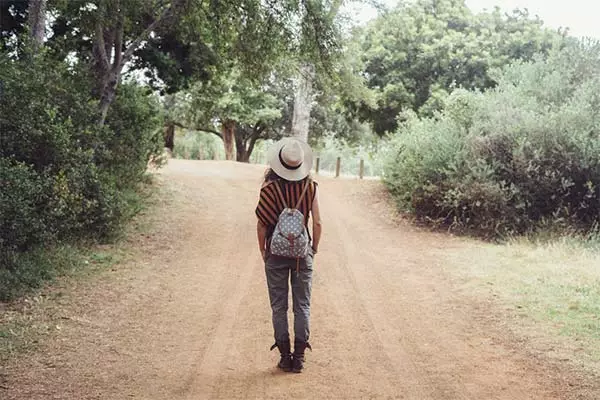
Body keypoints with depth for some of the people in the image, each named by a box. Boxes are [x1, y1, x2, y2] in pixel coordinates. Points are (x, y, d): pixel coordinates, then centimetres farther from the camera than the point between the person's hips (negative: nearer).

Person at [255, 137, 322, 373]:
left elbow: (261, 224, -8)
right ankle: (299, 356, 10)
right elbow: (317, 224, -3)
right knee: (302, 306, 9)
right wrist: (314, 250, 11)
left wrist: (263, 251, 6)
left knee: (279, 307, 8)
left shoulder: (270, 187, -10)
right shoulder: (310, 187, -5)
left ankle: (285, 356, 10)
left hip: (276, 252, -1)